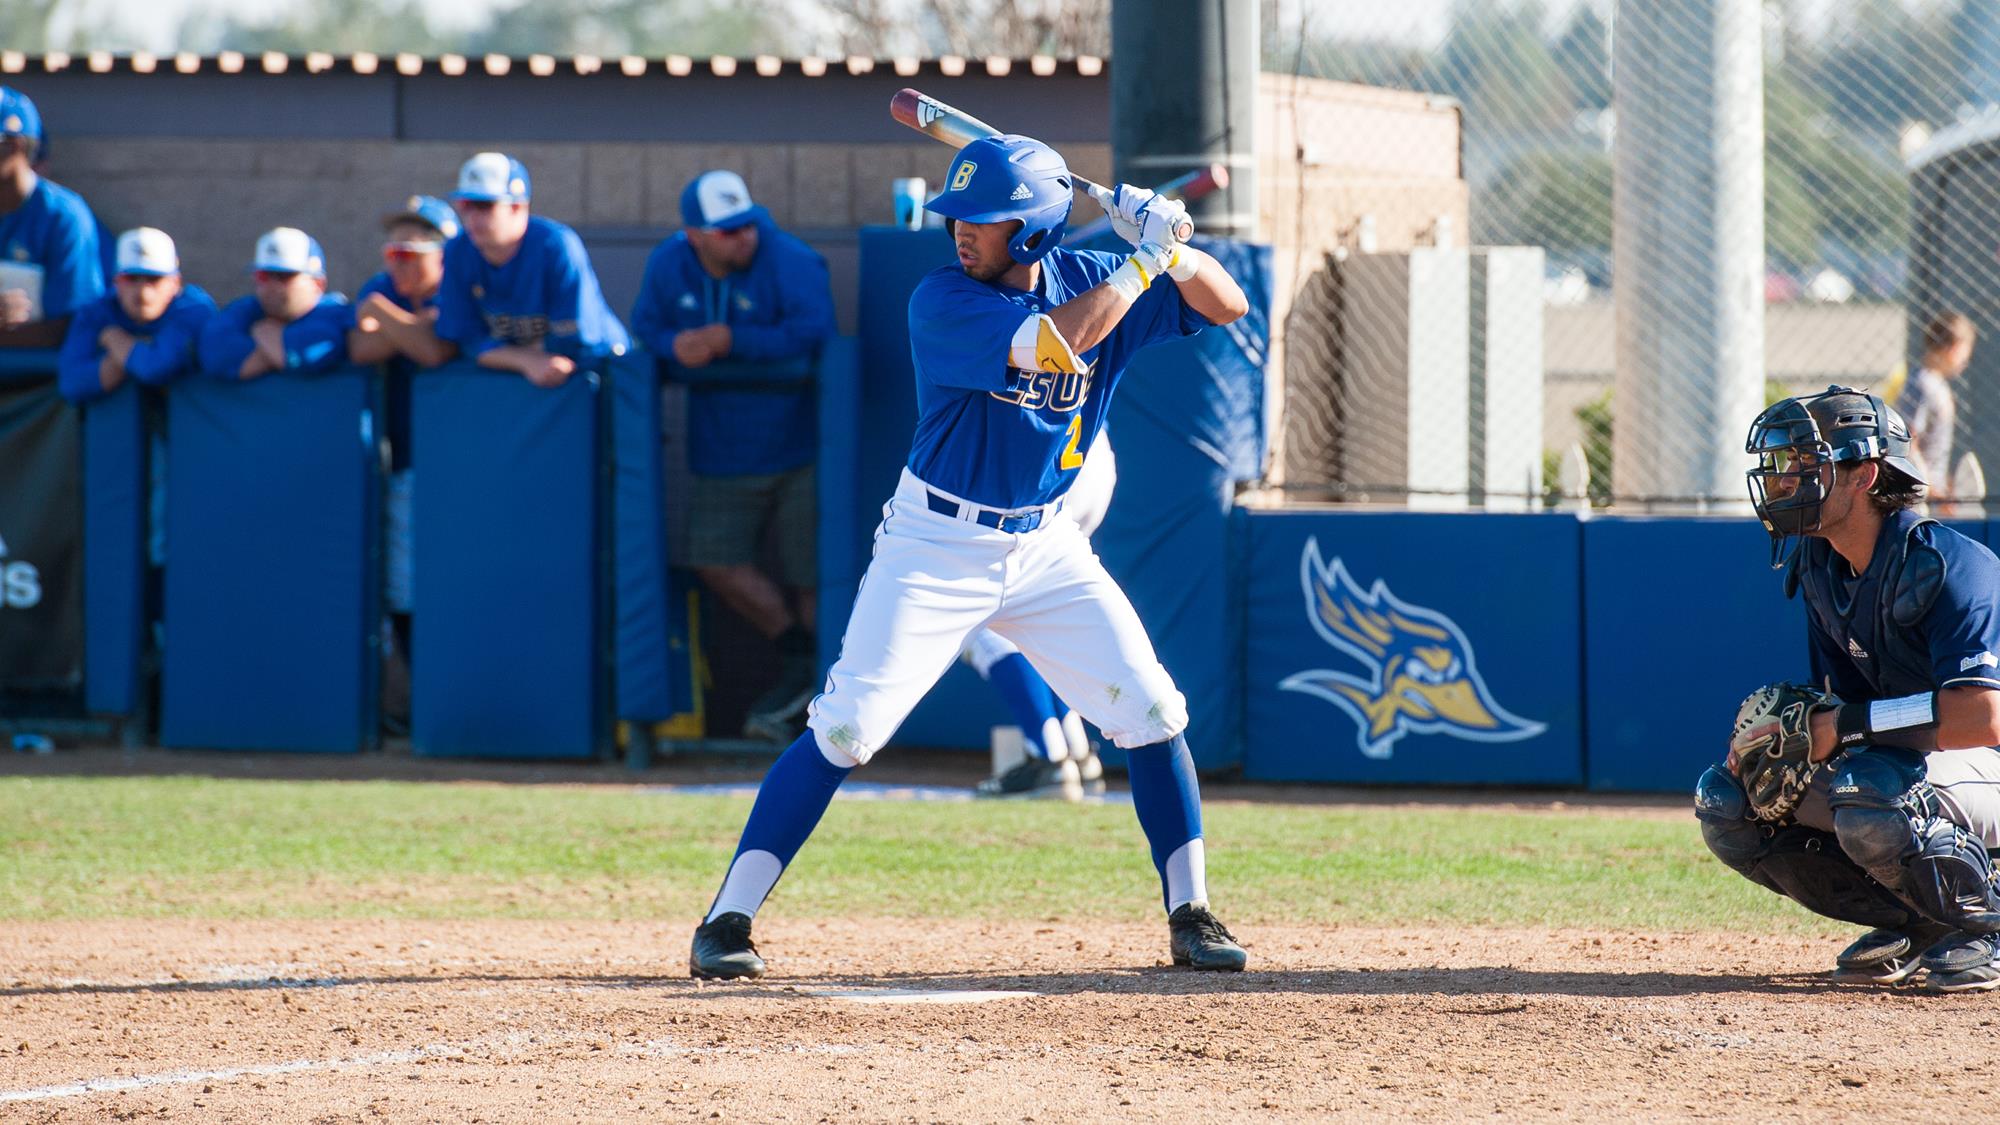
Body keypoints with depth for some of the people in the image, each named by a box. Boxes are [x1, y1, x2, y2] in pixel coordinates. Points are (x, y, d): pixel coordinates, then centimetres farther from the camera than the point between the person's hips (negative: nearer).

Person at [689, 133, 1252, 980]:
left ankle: (1191, 918, 11)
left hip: (1046, 548, 4)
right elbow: (1053, 345, -32)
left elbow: (1226, 306, 0)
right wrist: (1144, 262, -24)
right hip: (935, 547, -4)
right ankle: (727, 922, -8)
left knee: (1152, 712, -2)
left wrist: (1173, 247, -18)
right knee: (844, 727, -12)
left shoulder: (1085, 280, -3)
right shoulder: (943, 300, -18)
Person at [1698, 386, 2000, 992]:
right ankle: (1914, 925, 4)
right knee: (1727, 800, -5)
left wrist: (1840, 725, -32)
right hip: (1891, 763, 9)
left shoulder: (1948, 565, -24)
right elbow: (1834, 704, 9)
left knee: (1865, 795, -38)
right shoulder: (1819, 568, 3)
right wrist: (1788, 727, -16)